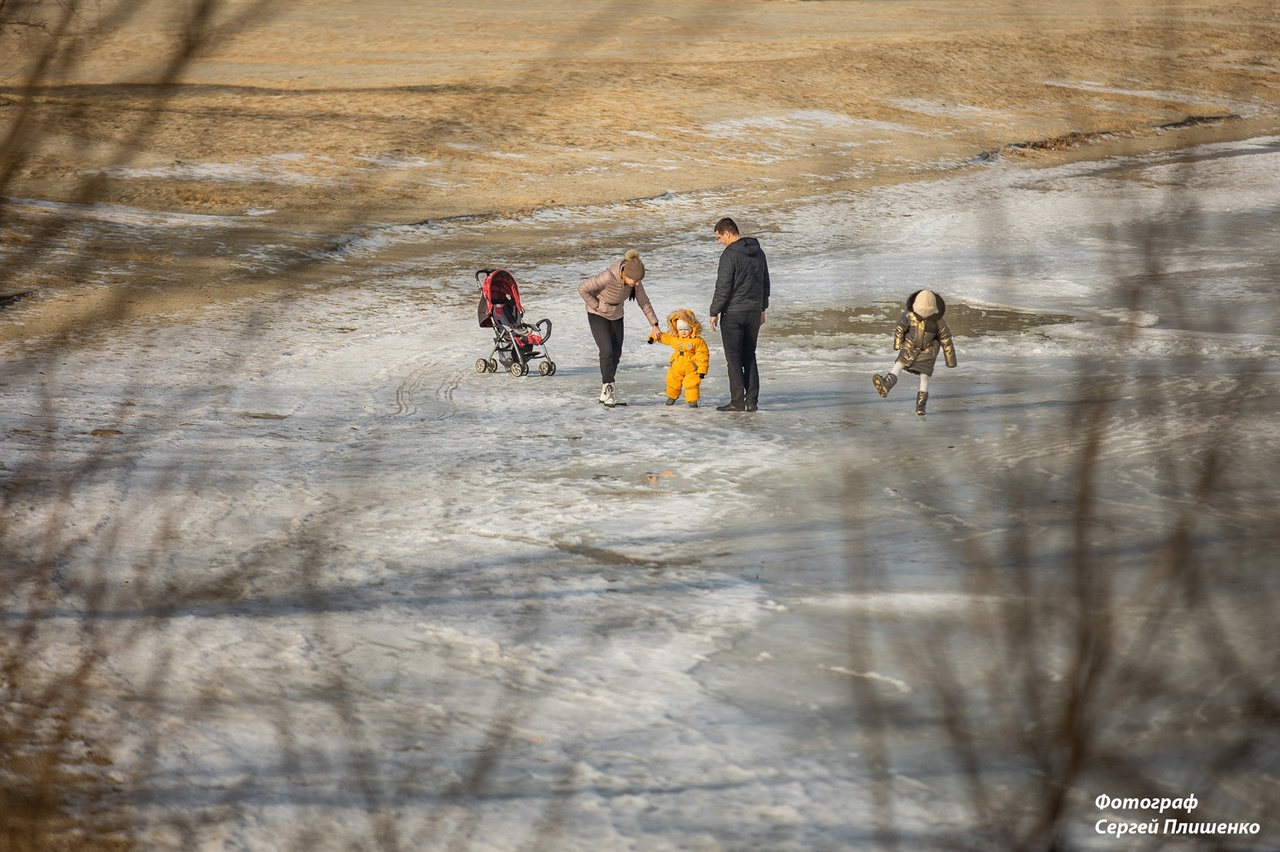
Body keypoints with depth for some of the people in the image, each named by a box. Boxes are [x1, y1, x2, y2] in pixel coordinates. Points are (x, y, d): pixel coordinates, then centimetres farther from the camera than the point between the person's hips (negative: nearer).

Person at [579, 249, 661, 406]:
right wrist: (597, 306, -19)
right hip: (597, 315, -5)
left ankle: (605, 391, 13)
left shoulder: (635, 281, -18)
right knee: (607, 351, -18)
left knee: (616, 353, 2)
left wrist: (654, 325, -4)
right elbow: (582, 289, -26)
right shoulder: (608, 277, -36)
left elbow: (644, 302, -3)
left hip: (616, 316, 5)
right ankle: (608, 388, -13)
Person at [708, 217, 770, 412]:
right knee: (749, 356, 12)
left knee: (734, 358, -1)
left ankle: (737, 401, -4)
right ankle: (752, 401, 8)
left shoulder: (729, 255, -14)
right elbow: (765, 283, 19)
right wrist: (762, 308, 26)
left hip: (733, 312, -7)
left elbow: (723, 287, -15)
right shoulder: (758, 252, 10)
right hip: (754, 312, 7)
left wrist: (714, 312, -7)